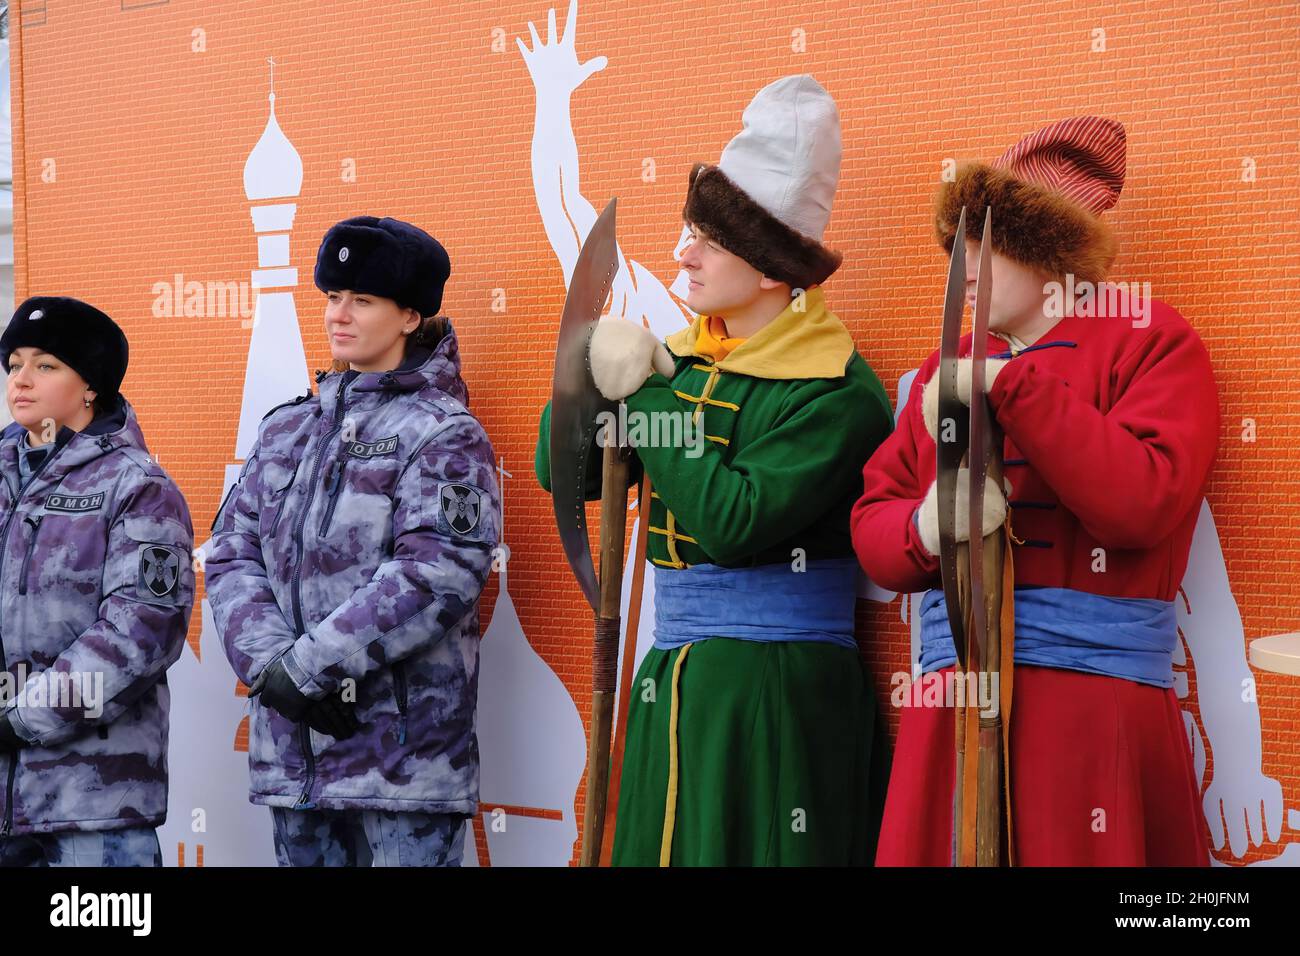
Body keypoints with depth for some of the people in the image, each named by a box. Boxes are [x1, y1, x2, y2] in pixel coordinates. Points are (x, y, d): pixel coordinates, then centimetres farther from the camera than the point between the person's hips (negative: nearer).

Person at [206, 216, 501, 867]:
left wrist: (307, 667, -17)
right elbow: (231, 555, 9)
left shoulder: (444, 436, -3)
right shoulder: (286, 429, 15)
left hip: (404, 746, -5)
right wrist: (269, 664, -9)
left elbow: (435, 577, -16)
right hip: (292, 751, 6)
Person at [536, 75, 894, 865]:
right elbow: (562, 472, 8)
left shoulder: (836, 393, -12)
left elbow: (732, 523, -22)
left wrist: (645, 398, -15)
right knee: (664, 846, 10)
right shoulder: (685, 361, 9)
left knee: (744, 851, -2)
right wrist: (600, 379, -9)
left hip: (777, 691, -6)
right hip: (671, 682, 7)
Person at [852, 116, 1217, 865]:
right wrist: (924, 530, -10)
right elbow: (873, 517, 13)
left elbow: (1143, 504, -15)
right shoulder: (950, 368, 18)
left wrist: (1014, 388, -15)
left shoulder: (1150, 341, 1)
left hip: (1093, 698, -5)